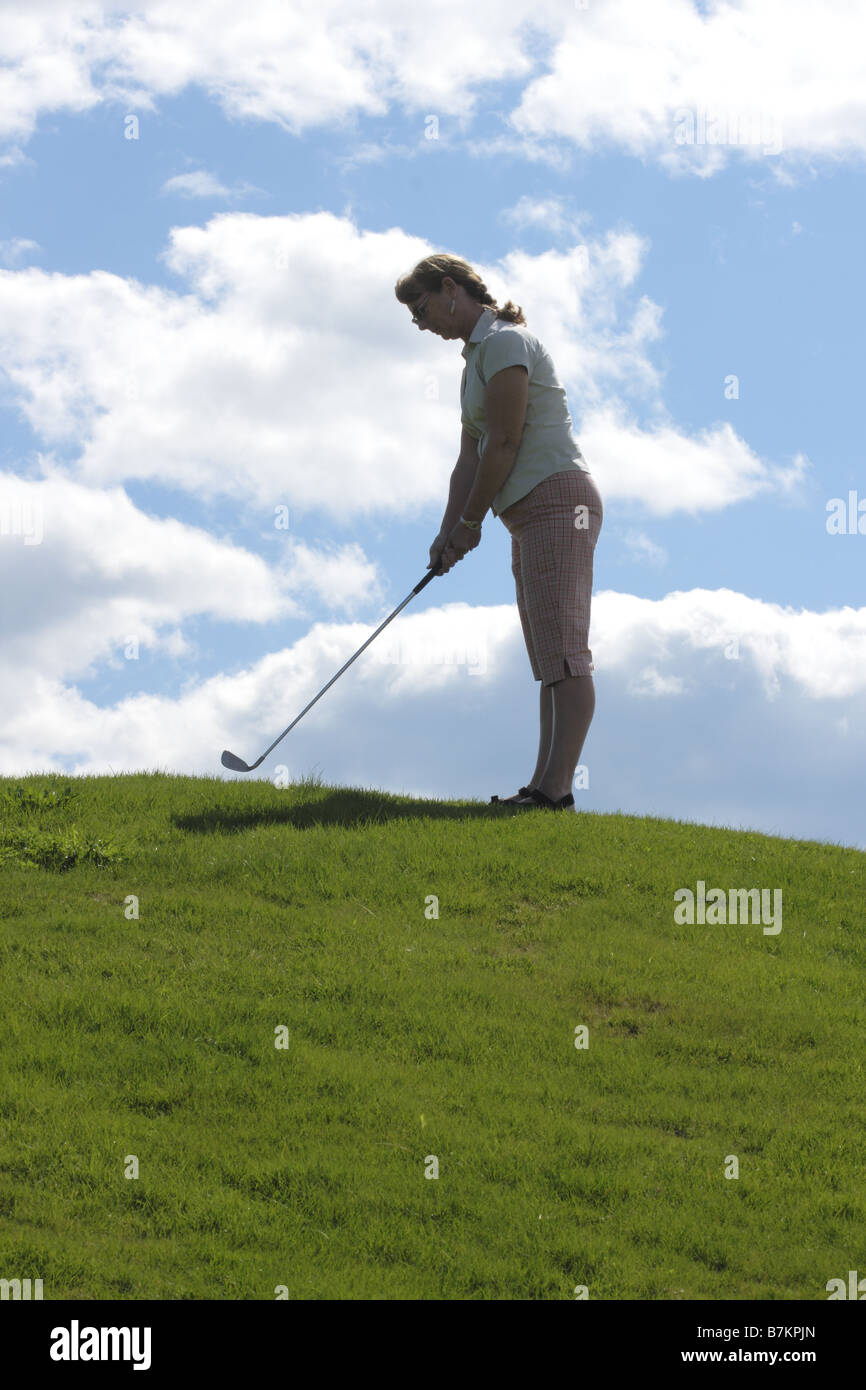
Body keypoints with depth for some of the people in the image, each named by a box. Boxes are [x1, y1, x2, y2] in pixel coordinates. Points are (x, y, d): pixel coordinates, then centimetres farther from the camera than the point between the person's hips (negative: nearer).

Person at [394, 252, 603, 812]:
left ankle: (556, 787, -21)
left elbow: (505, 442, -14)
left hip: (558, 498, -11)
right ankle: (546, 786, 4)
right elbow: (471, 456, 19)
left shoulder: (504, 341, -9)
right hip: (530, 514, 11)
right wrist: (449, 533, 9)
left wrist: (471, 522, -6)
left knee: (564, 649, -15)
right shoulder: (477, 356, 21)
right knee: (549, 657, 6)